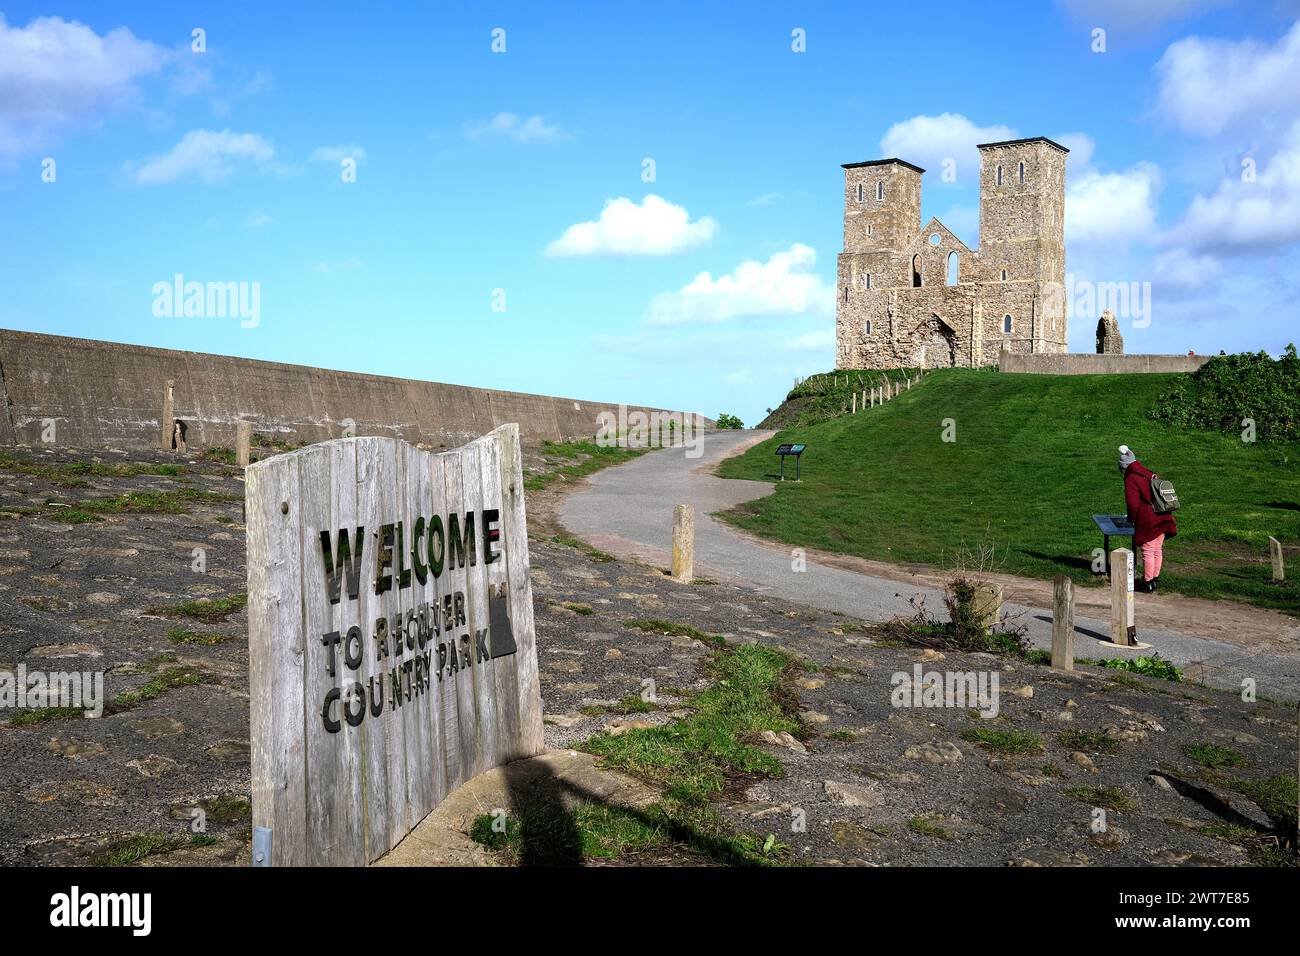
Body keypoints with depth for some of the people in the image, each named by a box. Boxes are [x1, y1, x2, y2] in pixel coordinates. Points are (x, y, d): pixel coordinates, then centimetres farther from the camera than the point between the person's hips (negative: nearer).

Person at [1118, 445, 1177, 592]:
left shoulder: (1131, 479, -9)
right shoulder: (1149, 474, 15)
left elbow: (1133, 503, -16)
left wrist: (1131, 518, 1)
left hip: (1147, 522, -8)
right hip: (1162, 519, 8)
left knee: (1148, 552, -1)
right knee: (1158, 550, 16)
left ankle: (1148, 583, 5)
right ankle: (1155, 579, 26)